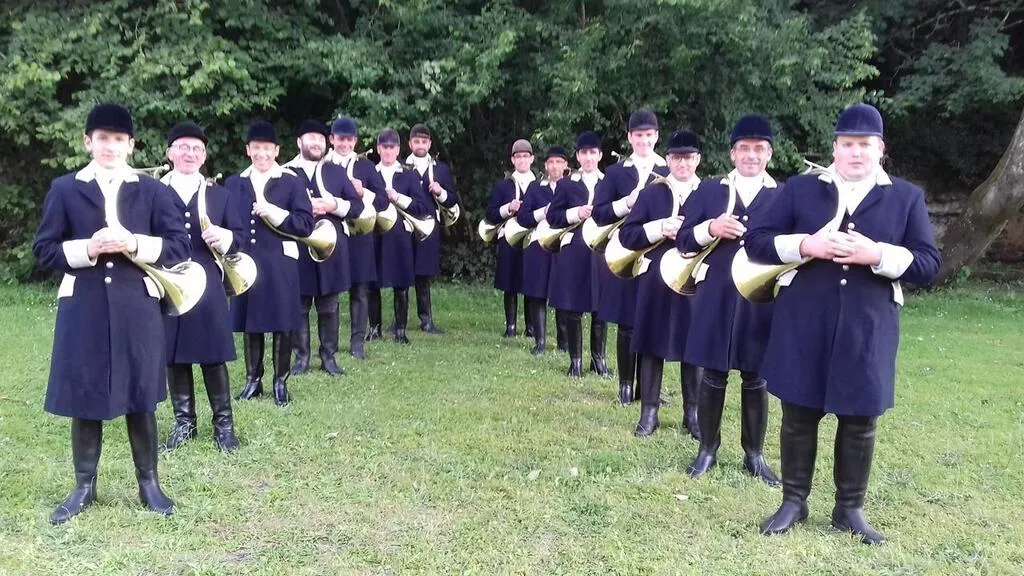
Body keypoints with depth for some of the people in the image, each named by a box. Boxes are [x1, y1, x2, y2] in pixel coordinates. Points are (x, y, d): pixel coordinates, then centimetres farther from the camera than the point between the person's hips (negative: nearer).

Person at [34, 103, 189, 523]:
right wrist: (88, 248, -14)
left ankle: (148, 483, 21)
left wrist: (134, 244, -15)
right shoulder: (64, 189, 5)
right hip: (83, 308, 1)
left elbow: (180, 245, 0)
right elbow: (43, 249, 3)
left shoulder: (152, 191, 5)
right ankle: (84, 486, 23)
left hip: (137, 307, 0)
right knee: (83, 398, 7)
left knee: (141, 397, 7)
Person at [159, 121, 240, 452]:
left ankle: (224, 423, 16)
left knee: (213, 357, 5)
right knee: (174, 358, 9)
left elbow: (236, 239, 7)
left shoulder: (219, 195, 10)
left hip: (208, 287, 0)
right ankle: (184, 423, 23)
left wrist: (224, 238, -15)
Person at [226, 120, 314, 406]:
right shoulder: (234, 183, 12)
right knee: (249, 322, 9)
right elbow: (227, 222, 9)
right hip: (245, 263, 3)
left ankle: (281, 380, 16)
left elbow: (306, 224, -7)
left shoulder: (291, 182, 1)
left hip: (280, 263, -3)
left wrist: (272, 212, -16)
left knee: (283, 324, 3)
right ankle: (253, 379, 23)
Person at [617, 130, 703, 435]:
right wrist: (661, 228, -16)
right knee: (652, 347, 5)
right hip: (656, 280, 0)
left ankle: (693, 412, 20)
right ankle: (649, 411, 16)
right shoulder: (652, 193, 4)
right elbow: (626, 235, -2)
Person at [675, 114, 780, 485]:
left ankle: (754, 453, 24)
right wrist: (711, 229, -14)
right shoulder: (708, 191, 7)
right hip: (715, 297, 0)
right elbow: (683, 241, 3)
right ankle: (708, 448, 24)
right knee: (713, 376, 8)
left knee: (755, 379, 9)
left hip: (761, 300, 0)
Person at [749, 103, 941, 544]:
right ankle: (794, 501, 24)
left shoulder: (906, 197, 6)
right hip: (803, 323, 0)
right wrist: (806, 245, -15)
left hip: (868, 327, 0)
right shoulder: (800, 189, 6)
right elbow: (756, 241, 1)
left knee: (860, 421, 8)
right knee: (799, 414, 8)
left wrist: (877, 254, -17)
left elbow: (929, 263, 0)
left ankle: (849, 508, 25)